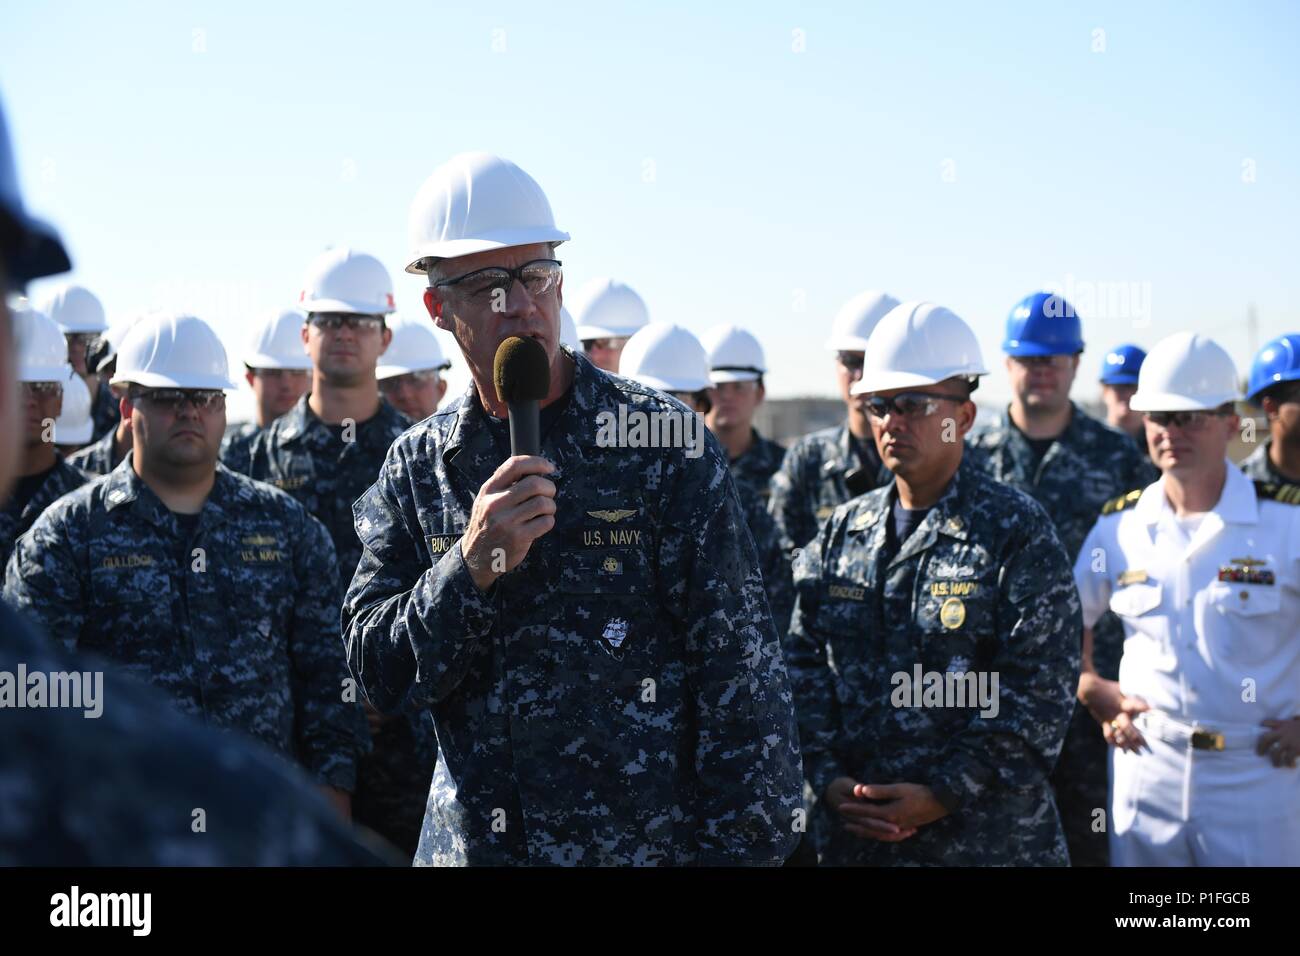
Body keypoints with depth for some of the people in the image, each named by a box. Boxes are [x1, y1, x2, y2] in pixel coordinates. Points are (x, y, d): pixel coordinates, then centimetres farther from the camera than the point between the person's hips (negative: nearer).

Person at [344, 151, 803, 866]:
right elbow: (375, 673, -2)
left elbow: (741, 681, -9)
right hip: (467, 841, 3)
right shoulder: (415, 467, 3)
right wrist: (470, 568, -18)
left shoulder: (664, 442, -8)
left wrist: (744, 849, -13)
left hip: (647, 841, -3)